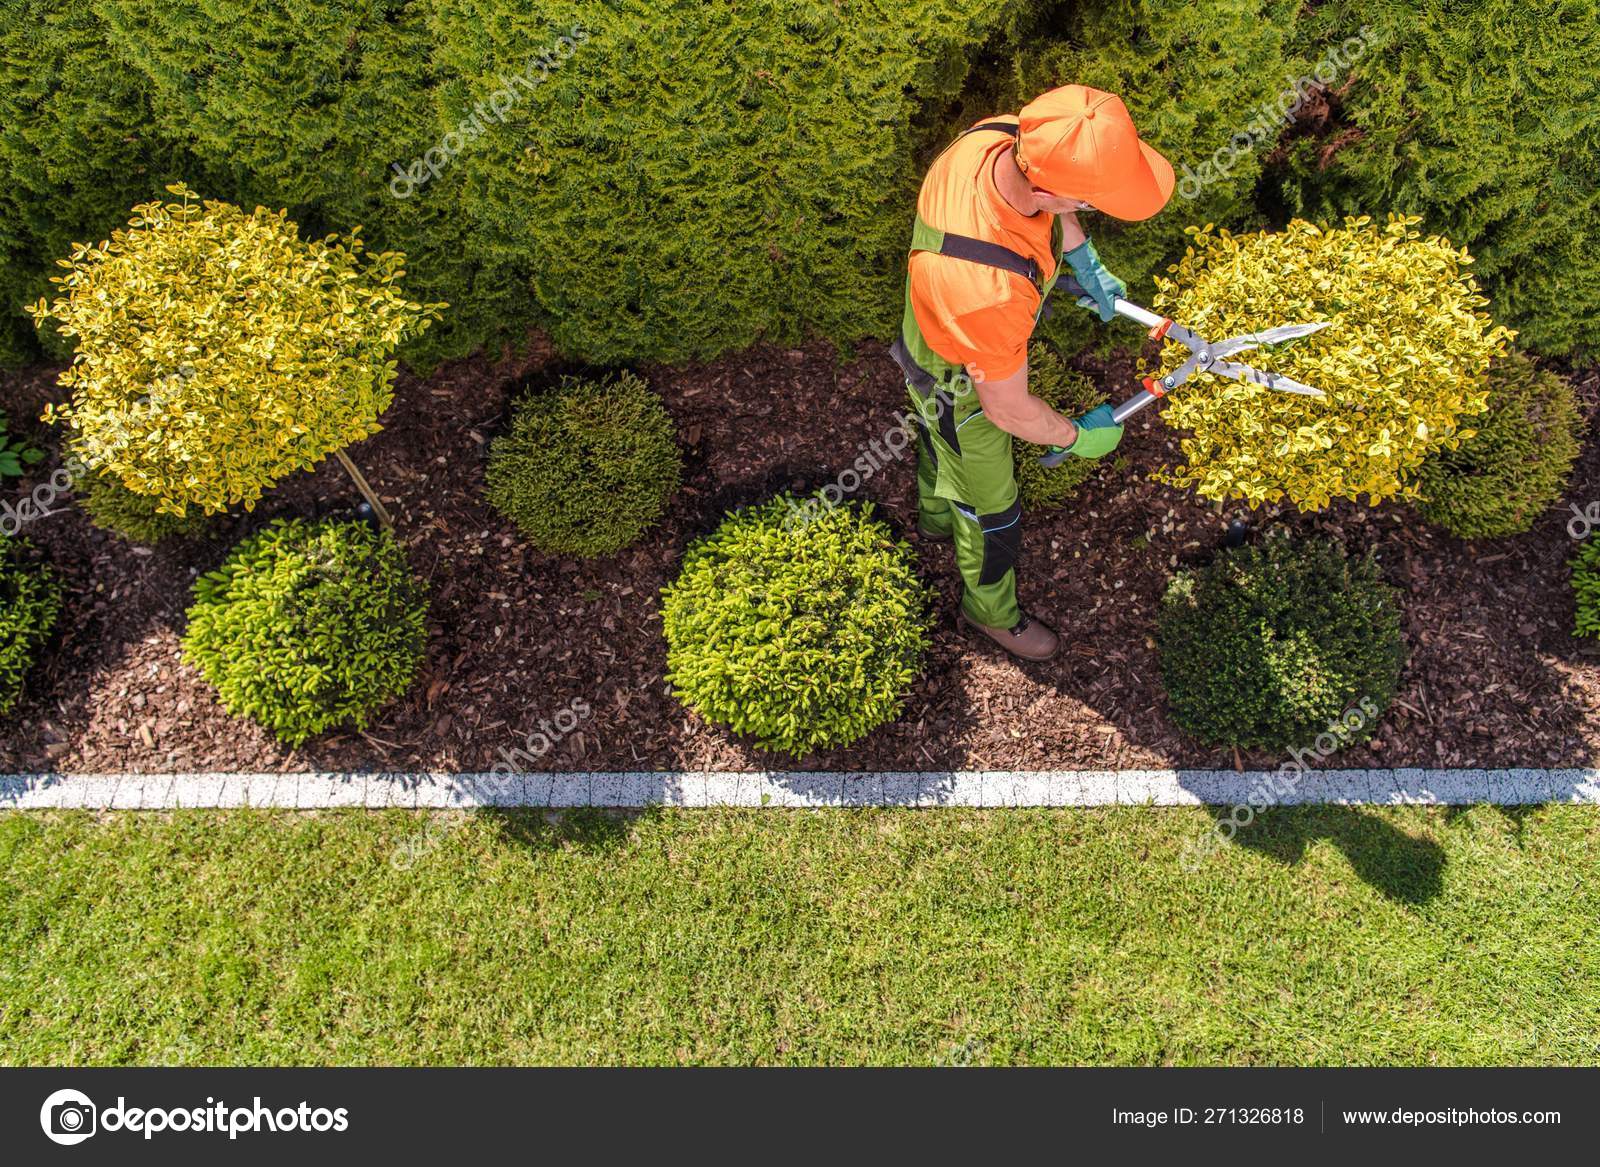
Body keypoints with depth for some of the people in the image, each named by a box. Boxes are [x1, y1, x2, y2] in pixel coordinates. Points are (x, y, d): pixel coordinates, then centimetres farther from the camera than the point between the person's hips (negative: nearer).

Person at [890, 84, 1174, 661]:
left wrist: (1083, 257, -1)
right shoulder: (990, 292, -49)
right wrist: (1076, 436, -12)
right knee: (990, 507, 19)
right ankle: (992, 609, 49)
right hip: (961, 386, -7)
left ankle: (937, 516, 69)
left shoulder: (1005, 135, -28)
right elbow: (1007, 409, -29)